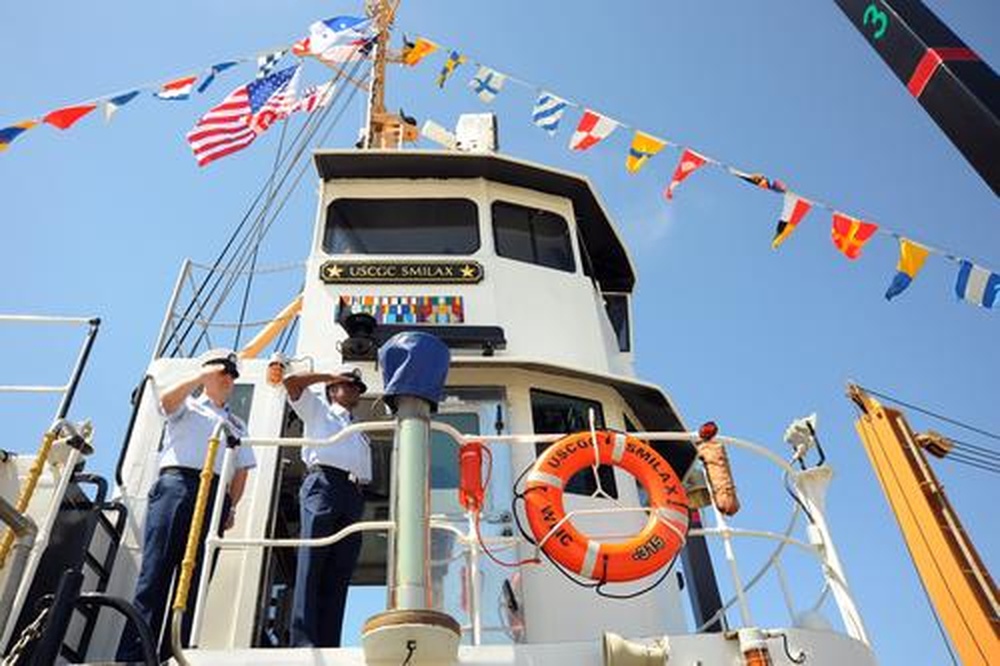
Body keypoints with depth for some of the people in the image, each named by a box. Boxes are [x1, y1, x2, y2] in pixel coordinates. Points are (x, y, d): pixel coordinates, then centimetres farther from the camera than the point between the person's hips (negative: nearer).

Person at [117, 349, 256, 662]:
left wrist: (231, 507, 8)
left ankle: (171, 654, -5)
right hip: (176, 484, -3)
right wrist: (200, 377, -2)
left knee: (194, 578, -5)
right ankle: (132, 654, -17)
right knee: (155, 572, -12)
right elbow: (166, 400, -5)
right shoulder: (187, 407, 21)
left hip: (215, 495, 3)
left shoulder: (236, 424, 29)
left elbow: (241, 470, 21)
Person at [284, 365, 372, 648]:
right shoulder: (318, 411, 23)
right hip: (323, 484, -5)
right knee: (311, 566, -15)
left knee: (338, 576, -5)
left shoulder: (361, 433, 34)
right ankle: (303, 641, -21)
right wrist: (329, 375, 16)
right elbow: (291, 382, 8)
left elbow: (366, 473, 22)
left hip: (354, 495, 5)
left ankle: (328, 645, -10)